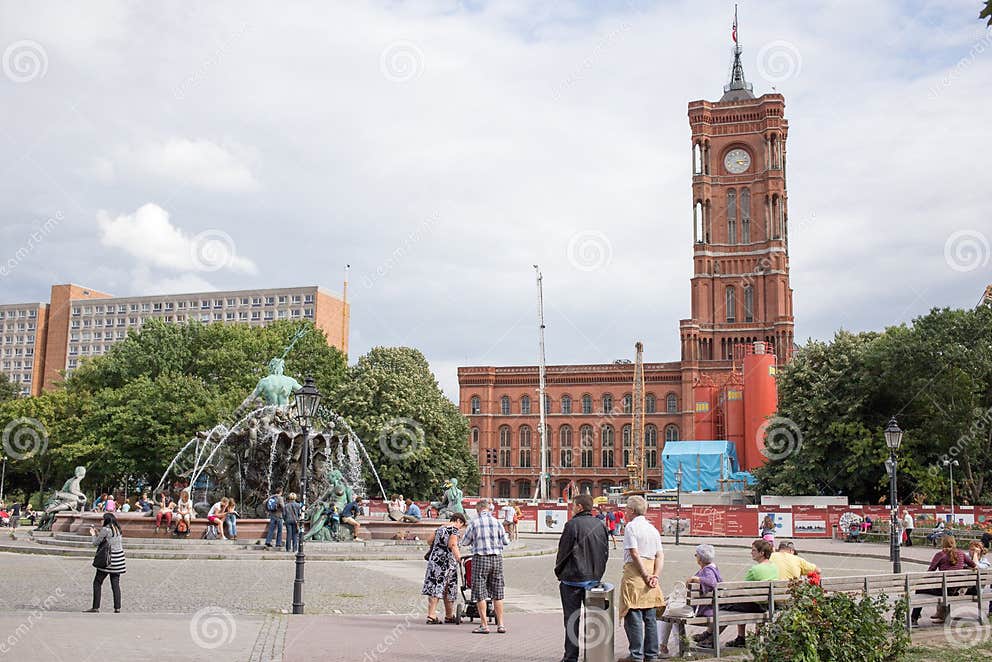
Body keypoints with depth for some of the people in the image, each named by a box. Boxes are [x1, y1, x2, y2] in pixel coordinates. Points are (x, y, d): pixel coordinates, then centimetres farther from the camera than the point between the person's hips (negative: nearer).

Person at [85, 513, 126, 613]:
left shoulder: (105, 529, -11)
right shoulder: (118, 529, 10)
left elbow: (96, 543, -3)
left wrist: (94, 535, 14)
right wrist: (98, 534, 25)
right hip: (118, 558, 6)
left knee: (97, 583, 5)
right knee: (115, 583, 6)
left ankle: (96, 607, 4)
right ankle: (117, 608, 3)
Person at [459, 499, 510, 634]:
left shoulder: (474, 523, -5)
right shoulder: (496, 522, 2)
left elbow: (465, 542, 4)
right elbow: (505, 541, 6)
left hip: (480, 558, -3)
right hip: (497, 557, 3)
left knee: (480, 593, 4)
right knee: (497, 592, 11)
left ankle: (484, 625, 3)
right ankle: (500, 624, 12)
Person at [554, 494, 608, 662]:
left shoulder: (572, 524, -13)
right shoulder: (600, 525, 6)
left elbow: (563, 552, -10)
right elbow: (606, 552, 10)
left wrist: (558, 572, 5)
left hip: (573, 578, -6)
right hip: (595, 579, 6)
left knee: (572, 619, 1)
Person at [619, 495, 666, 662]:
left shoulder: (631, 526, -7)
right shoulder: (653, 528, 14)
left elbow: (634, 554, -15)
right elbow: (660, 555, 7)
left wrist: (645, 576, -12)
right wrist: (655, 576, -1)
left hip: (635, 572, -7)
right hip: (649, 573, 7)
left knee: (634, 617, -3)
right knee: (650, 617, 11)